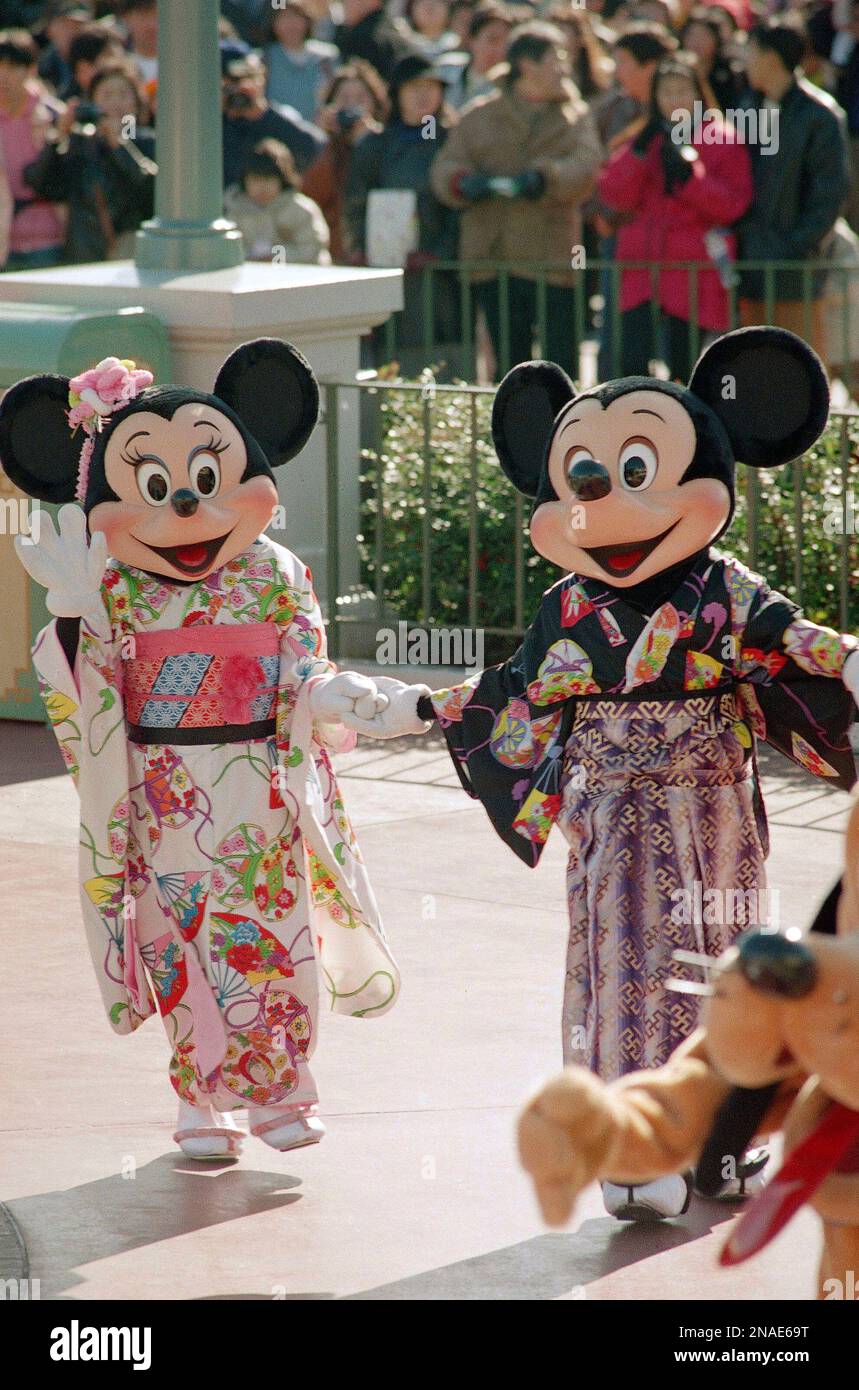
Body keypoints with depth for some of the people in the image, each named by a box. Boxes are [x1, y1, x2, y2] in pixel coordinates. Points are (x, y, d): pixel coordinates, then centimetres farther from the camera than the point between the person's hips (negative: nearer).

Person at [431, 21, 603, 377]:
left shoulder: (575, 117, 12)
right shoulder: (479, 117, 15)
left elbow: (585, 166, -7)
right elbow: (445, 167, 6)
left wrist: (543, 178, -26)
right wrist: (465, 182, -18)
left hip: (551, 262, -1)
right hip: (492, 260, 1)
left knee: (560, 362, -7)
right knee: (509, 360, 6)